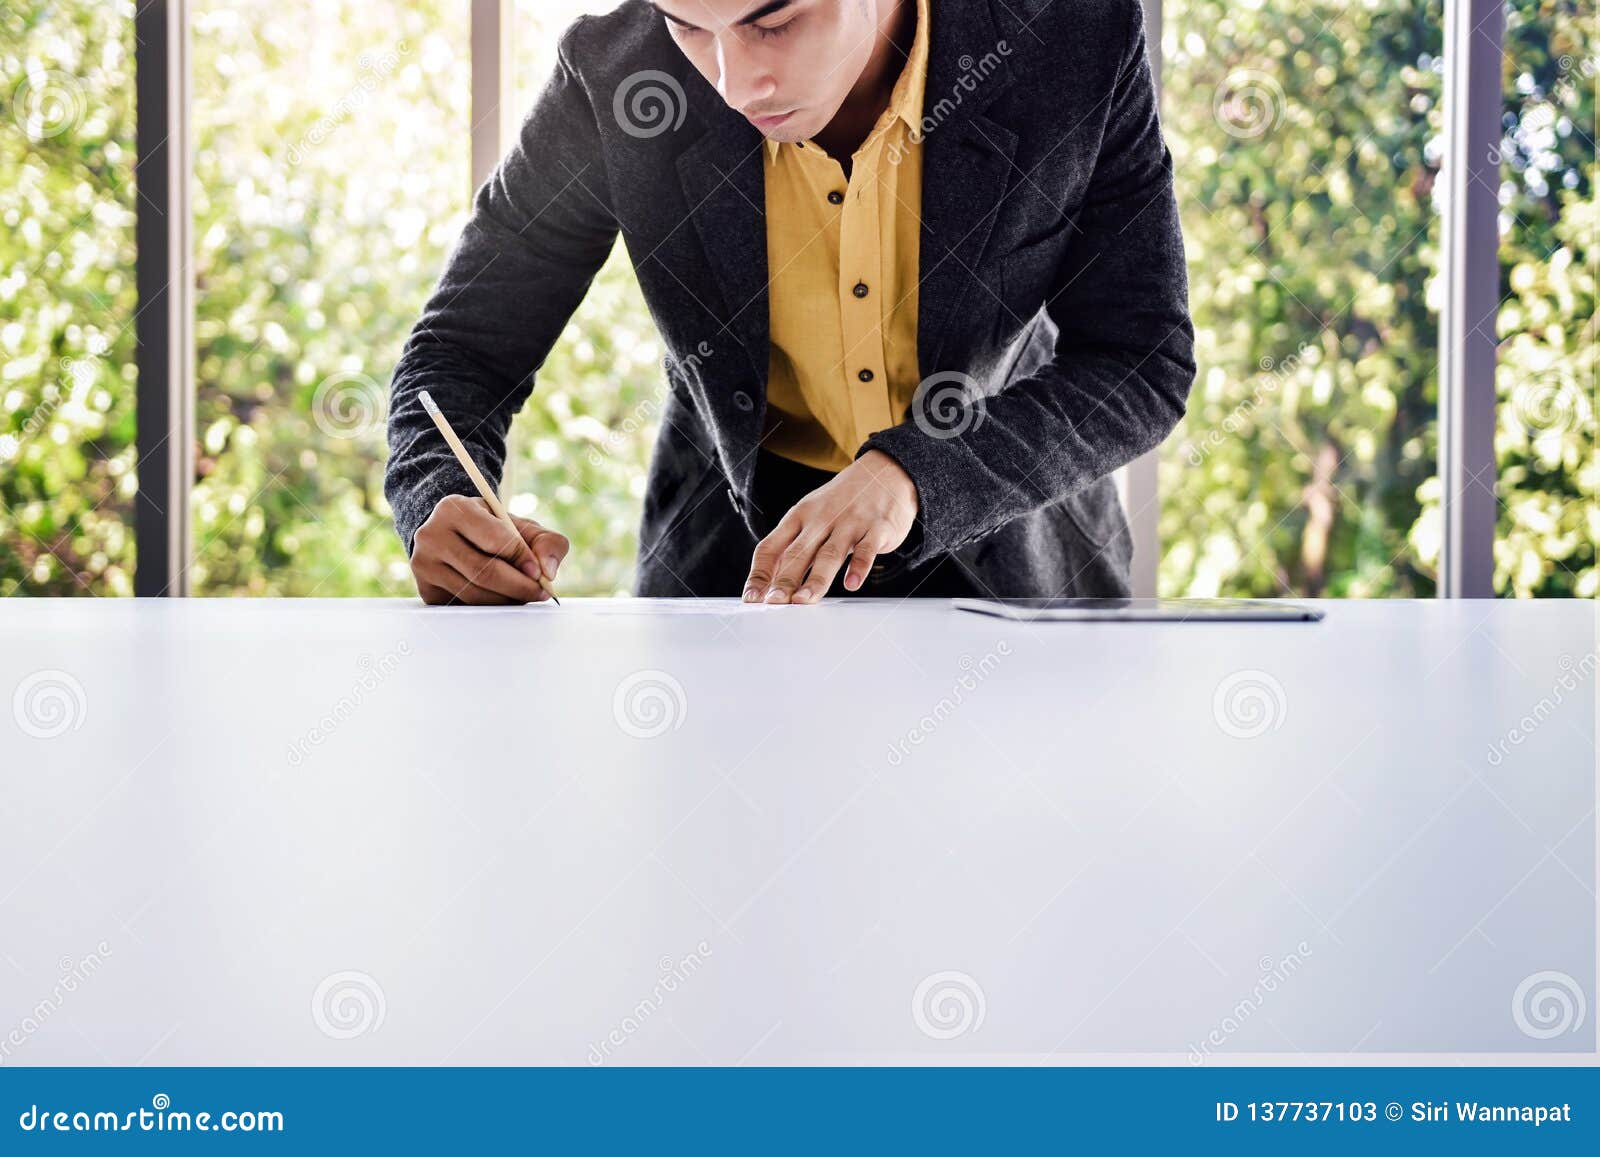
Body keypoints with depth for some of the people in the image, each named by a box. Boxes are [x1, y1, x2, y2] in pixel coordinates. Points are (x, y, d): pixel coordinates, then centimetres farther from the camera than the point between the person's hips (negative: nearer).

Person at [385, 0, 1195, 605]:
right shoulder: (612, 73, -18)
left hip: (1010, 560, 1)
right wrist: (444, 509, -29)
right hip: (730, 550, -1)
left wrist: (912, 473, -33)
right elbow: (465, 346, -7)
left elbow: (1142, 365, -17)